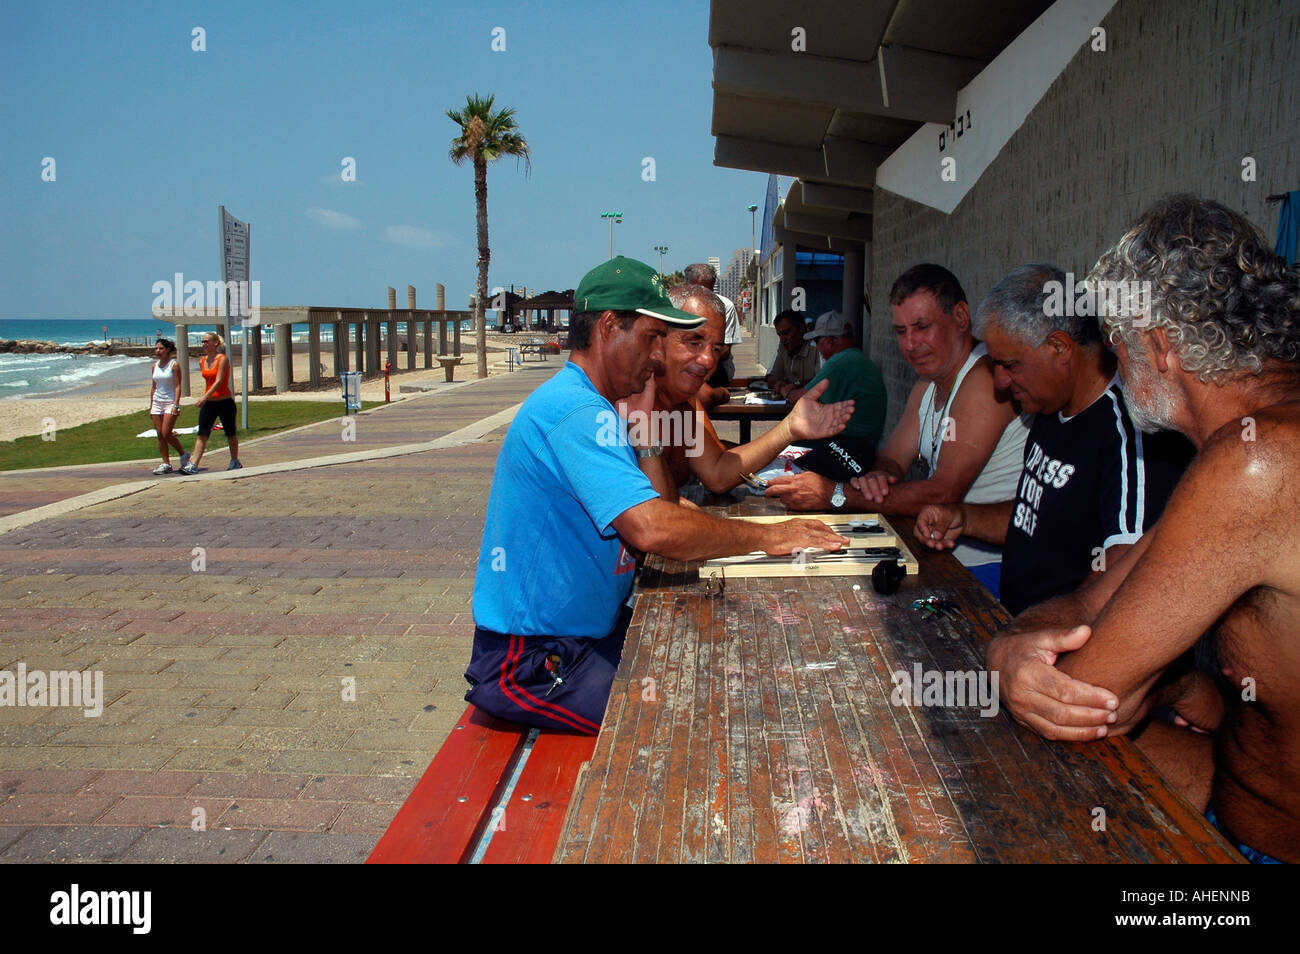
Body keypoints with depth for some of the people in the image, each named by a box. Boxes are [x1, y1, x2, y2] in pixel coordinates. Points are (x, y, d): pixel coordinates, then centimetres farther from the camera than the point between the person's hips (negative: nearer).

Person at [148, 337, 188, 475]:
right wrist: (151, 405, 13)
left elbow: (177, 386, -11)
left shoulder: (174, 364, -6)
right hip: (157, 402, 6)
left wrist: (176, 405, -19)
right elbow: (153, 386, 16)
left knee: (166, 434, -13)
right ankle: (166, 464, 6)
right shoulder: (155, 365, 10)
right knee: (160, 435, 2)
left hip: (170, 402, -6)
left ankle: (184, 455, 8)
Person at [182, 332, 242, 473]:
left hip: (225, 402, -5)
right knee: (202, 434, -6)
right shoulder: (202, 361, 8)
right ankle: (193, 465, -13)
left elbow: (219, 381, -21)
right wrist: (205, 399, 16)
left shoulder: (223, 359, -11)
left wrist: (204, 397, -28)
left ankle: (235, 462, 25)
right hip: (208, 403, 5)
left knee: (230, 433, 9)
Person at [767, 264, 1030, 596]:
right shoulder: (927, 386, 12)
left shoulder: (986, 378, -19)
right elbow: (891, 460, 10)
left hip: (986, 567, -8)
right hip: (944, 552, 8)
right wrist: (873, 478, -16)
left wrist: (835, 494, -24)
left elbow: (943, 492, -25)